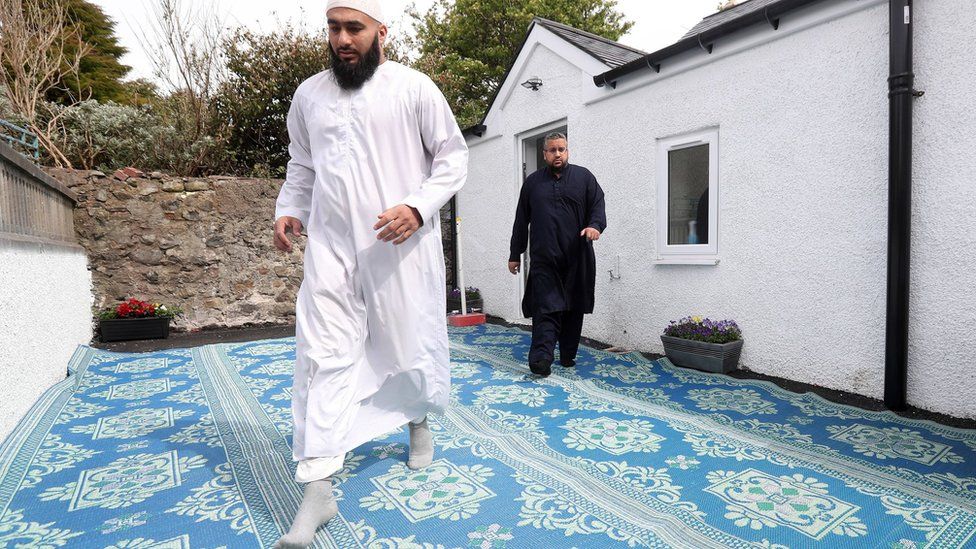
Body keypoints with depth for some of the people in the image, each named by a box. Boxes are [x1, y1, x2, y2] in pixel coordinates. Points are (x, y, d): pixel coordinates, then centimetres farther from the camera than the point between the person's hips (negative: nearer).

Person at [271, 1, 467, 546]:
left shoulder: (414, 87, -1)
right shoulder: (309, 94, 12)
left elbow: (453, 156, 0)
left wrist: (418, 208, -15)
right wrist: (289, 210, 4)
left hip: (402, 248, -2)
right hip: (331, 247, 3)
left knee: (411, 342, 10)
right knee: (324, 357, -5)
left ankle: (418, 421, 42)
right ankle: (318, 491, 0)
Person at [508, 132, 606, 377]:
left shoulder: (584, 177, 11)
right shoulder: (532, 182, 13)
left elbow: (598, 207, 5)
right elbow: (521, 222, 15)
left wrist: (595, 226, -18)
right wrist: (515, 255, 13)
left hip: (577, 258, 1)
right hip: (543, 259, -1)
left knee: (574, 308, 7)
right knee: (546, 307, -10)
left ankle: (568, 355, 18)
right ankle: (541, 357, -16)